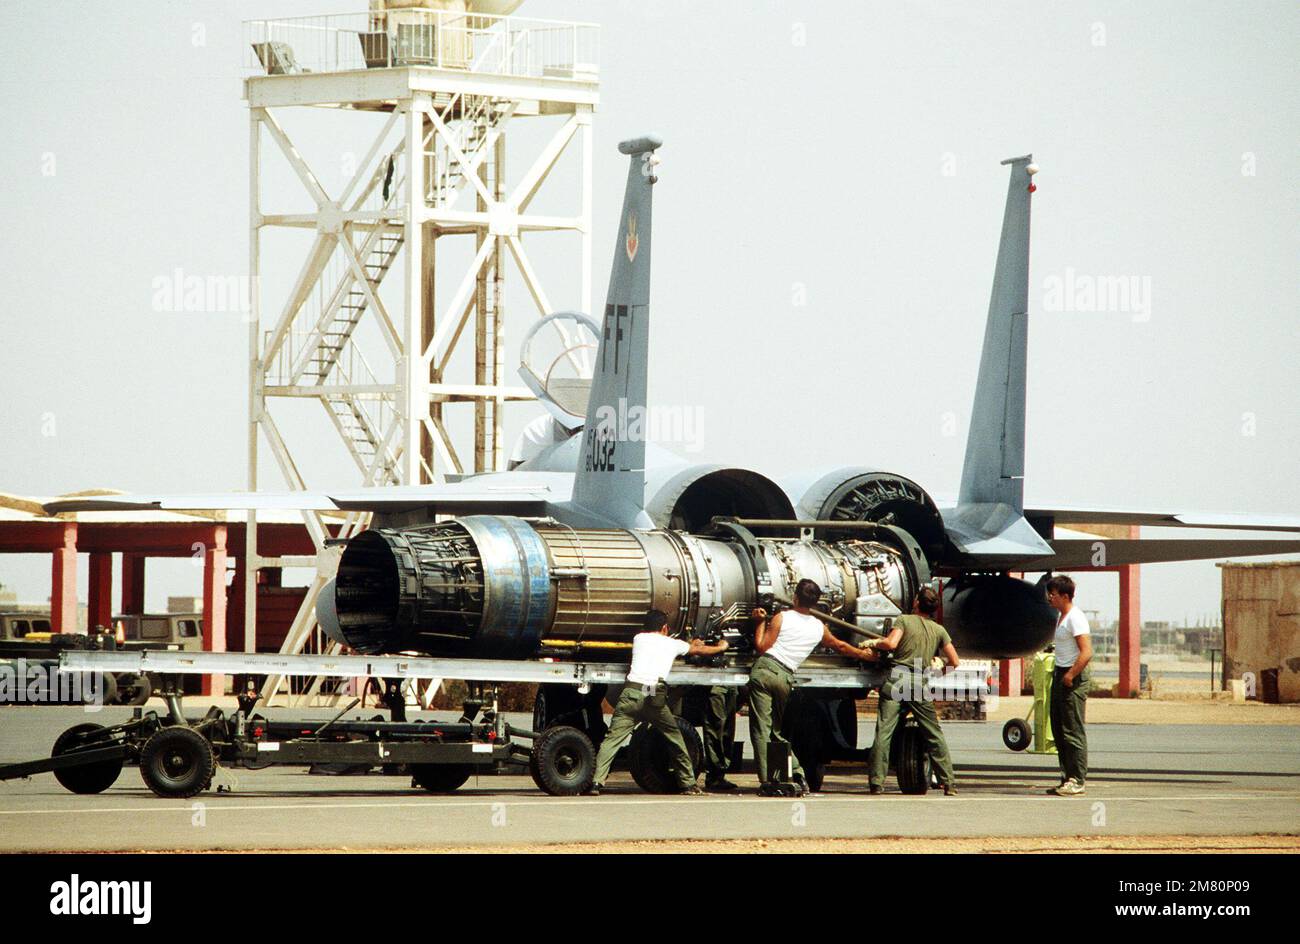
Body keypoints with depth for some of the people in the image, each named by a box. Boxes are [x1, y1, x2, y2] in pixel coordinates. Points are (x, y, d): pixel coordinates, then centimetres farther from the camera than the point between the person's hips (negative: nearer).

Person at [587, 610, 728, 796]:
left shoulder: (639, 639, 22)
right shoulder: (672, 644, 17)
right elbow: (700, 651, 35)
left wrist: (690, 644, 58)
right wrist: (721, 647, 56)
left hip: (631, 693, 1)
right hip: (655, 697, -1)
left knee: (612, 739, -2)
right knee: (675, 739, 16)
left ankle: (597, 782, -14)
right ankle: (688, 784, 21)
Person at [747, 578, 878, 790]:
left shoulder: (782, 618, 1)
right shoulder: (819, 628, 14)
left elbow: (762, 647, -1)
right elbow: (840, 646, 31)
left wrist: (760, 622, 12)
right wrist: (863, 654, 48)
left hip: (764, 669, -4)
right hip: (785, 678, 4)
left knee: (761, 729, -5)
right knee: (776, 731, 18)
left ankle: (767, 779, -12)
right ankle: (797, 774, 5)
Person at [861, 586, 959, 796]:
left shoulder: (904, 620, 3)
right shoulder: (939, 630, 13)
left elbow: (891, 643, -13)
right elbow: (955, 662, 13)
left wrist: (874, 643, 5)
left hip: (897, 679, -3)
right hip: (920, 684, 3)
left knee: (883, 733, -4)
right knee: (934, 736, 11)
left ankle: (876, 782, -11)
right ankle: (949, 784, 9)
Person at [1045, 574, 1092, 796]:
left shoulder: (1075, 618, -14)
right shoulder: (1061, 617, 17)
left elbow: (1086, 652, -22)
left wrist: (1070, 676, -20)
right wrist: (1060, 675, 17)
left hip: (1074, 678, -10)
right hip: (1060, 675, 10)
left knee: (1073, 731, -9)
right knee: (1059, 730, 12)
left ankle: (1077, 782, -7)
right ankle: (1067, 778, 17)